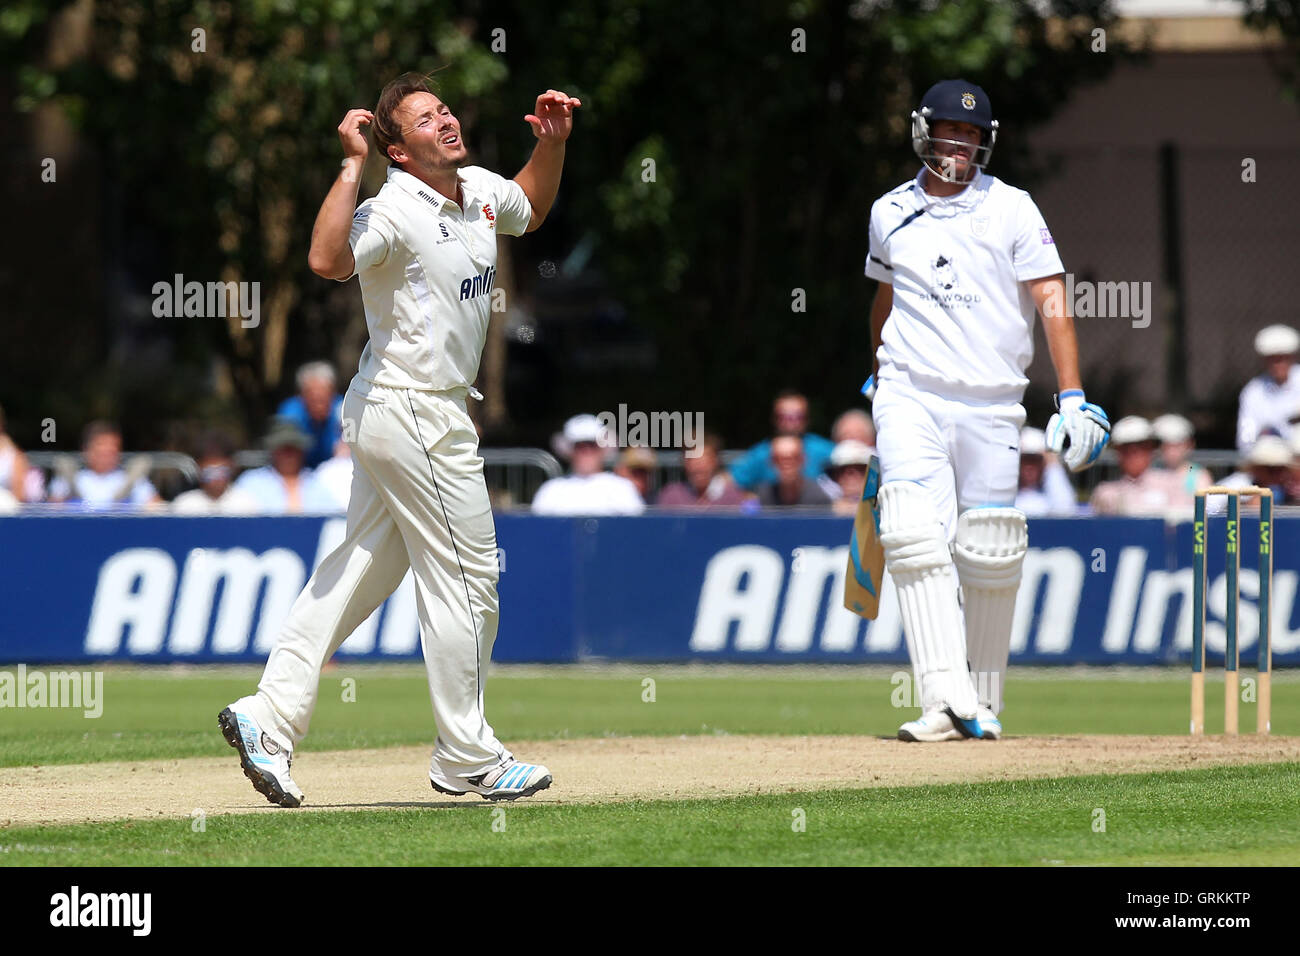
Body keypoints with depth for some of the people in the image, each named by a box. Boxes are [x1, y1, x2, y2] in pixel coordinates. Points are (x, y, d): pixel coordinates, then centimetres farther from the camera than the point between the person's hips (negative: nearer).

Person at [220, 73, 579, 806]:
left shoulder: (479, 190, 8)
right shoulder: (394, 213, -20)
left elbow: (529, 210, 30)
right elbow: (328, 260, -38)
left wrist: (553, 141, 14)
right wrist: (352, 166, -35)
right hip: (416, 416, -9)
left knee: (362, 570, 10)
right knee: (466, 580, -1)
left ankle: (270, 717, 9)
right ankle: (467, 758, 8)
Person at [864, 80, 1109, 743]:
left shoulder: (1012, 210, 1)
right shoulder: (891, 214, 10)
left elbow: (1052, 303, -4)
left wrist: (1072, 398, -12)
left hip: (991, 402, -1)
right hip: (909, 397, 1)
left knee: (989, 557, 0)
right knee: (915, 538, -17)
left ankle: (983, 703, 15)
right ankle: (945, 701, -24)